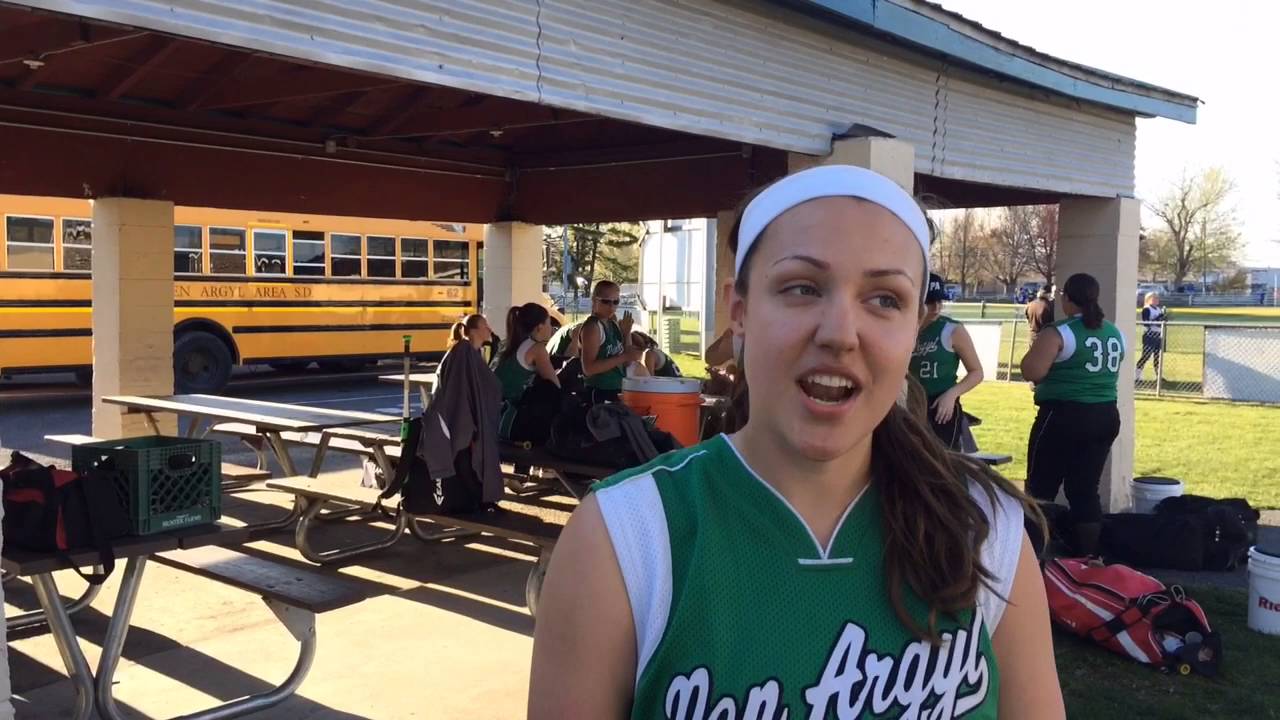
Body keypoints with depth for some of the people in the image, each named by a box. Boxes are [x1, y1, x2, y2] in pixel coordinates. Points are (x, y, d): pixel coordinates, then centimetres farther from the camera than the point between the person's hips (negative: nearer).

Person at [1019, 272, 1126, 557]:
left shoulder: (1059, 333, -13)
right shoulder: (1117, 334, 10)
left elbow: (1032, 372, -18)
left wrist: (1037, 347, -1)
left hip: (1063, 417, -7)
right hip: (1105, 417, 7)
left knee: (1040, 489, 2)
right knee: (1085, 490, 12)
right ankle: (1089, 557, 13)